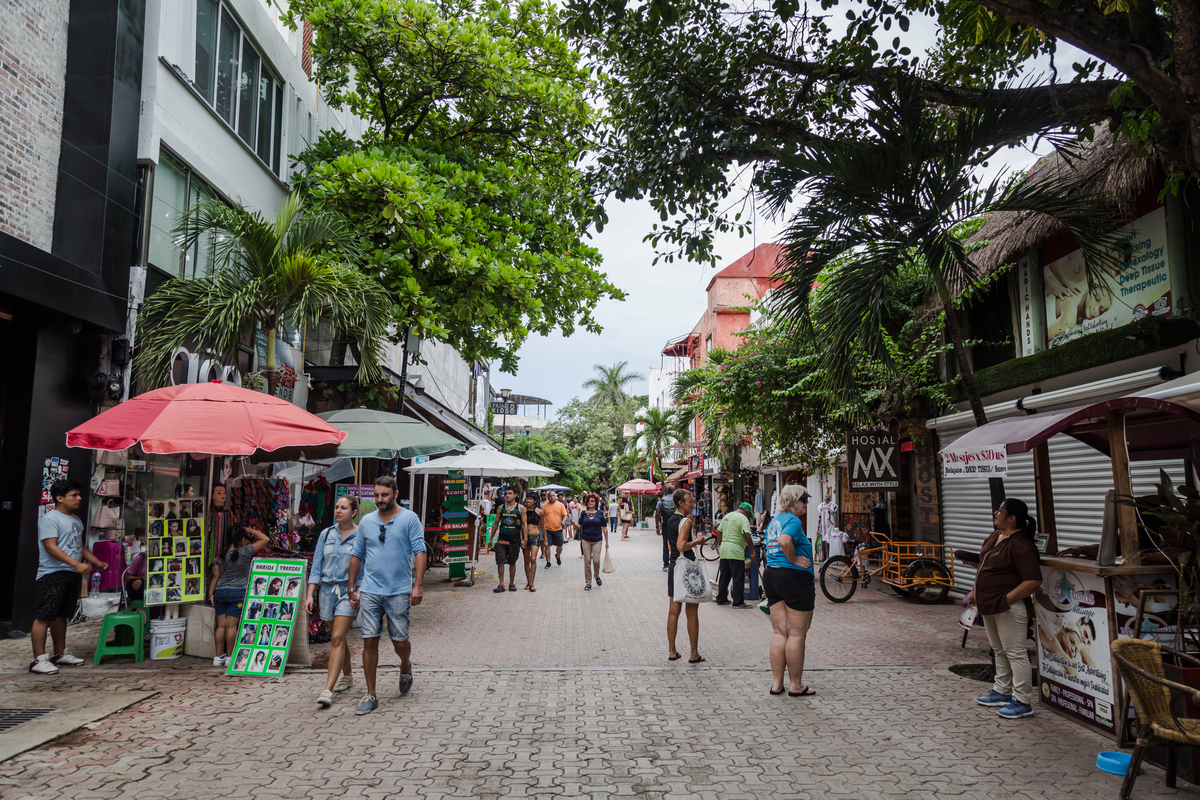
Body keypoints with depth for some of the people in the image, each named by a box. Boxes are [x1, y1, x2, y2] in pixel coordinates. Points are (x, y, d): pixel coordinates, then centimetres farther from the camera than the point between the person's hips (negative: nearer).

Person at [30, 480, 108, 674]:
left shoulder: (76, 520, 17)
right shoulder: (50, 519, -10)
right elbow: (50, 547, -18)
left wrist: (97, 562, 17)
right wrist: (77, 564, -24)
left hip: (71, 575, 9)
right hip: (52, 575, -9)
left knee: (61, 616, 15)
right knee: (44, 616, -7)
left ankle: (60, 654, 23)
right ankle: (39, 659, -5)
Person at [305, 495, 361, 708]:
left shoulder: (361, 535, -4)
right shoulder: (326, 534, 7)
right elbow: (316, 567, 9)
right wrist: (309, 595, 2)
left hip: (349, 591, -4)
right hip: (327, 590, 5)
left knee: (337, 638, -12)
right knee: (339, 637, 15)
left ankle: (328, 690, -14)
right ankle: (347, 676, 36)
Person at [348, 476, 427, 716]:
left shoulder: (409, 519, -3)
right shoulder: (367, 521, 9)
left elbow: (419, 552, -7)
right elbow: (357, 555, 15)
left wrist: (418, 585, -16)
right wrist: (352, 588, 13)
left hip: (399, 591, -3)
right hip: (370, 591, 3)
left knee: (400, 641, 3)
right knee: (369, 641, 1)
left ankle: (405, 667, 37)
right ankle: (371, 695, 11)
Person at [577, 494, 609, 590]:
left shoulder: (600, 513, 1)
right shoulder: (583, 513, 4)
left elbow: (604, 528, 4)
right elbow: (579, 526, 7)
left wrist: (606, 541, 5)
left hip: (597, 540, -1)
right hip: (586, 540, 1)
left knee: (596, 560, -8)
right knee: (587, 561, 0)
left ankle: (597, 576, 23)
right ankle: (588, 582, 10)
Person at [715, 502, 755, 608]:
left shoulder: (727, 516, 16)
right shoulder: (743, 518, -8)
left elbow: (718, 532, 17)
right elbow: (746, 535, -18)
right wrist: (752, 550, -14)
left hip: (724, 551, 8)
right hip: (736, 552, -8)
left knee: (724, 576, 15)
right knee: (738, 578, -2)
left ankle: (721, 599, 21)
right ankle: (738, 602, 0)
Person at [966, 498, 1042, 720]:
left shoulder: (1020, 546, -20)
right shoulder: (996, 536, 10)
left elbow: (1033, 580, -24)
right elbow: (984, 567, 21)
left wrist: (1007, 599, -22)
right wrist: (975, 592, 17)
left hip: (1008, 608, -10)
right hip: (990, 606, 10)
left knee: (1015, 653, -3)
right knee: (1000, 651, 20)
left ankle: (1022, 702, 5)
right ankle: (1002, 692, 32)